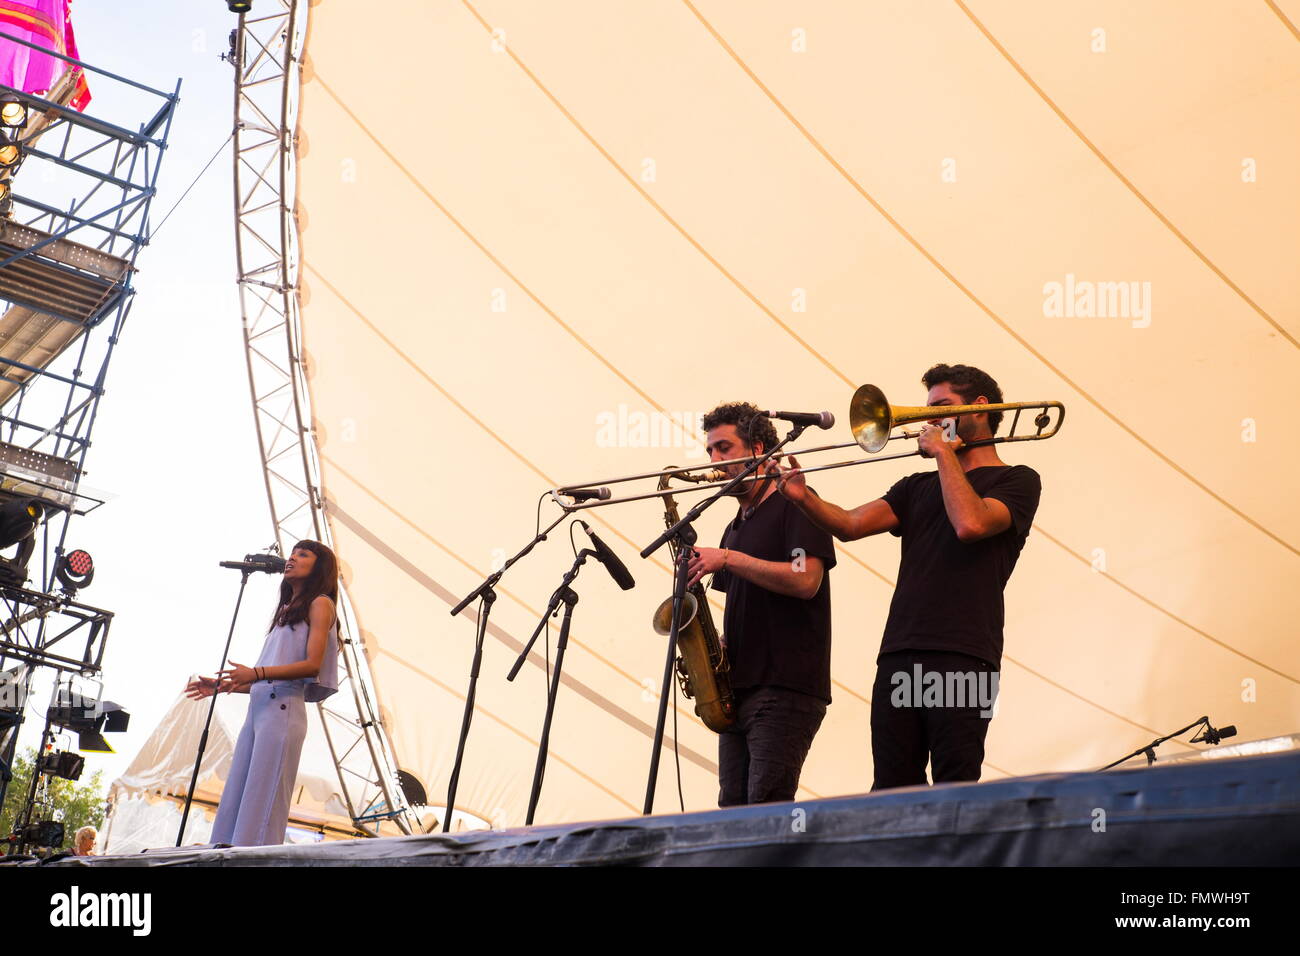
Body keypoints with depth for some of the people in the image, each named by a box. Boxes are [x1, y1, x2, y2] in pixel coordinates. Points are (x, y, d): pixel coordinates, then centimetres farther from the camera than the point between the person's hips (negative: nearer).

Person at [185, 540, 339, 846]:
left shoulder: (319, 604, 4)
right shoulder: (287, 610, 28)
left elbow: (313, 664, -11)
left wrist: (256, 673, -20)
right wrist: (221, 686, 19)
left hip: (282, 709, -8)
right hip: (257, 710, 8)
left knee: (262, 801, -14)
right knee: (234, 801, 1)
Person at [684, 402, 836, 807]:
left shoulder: (794, 504, -2)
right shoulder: (735, 528, 23)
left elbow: (805, 580, -17)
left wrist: (728, 559, -16)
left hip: (786, 688, -8)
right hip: (738, 689, 8)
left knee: (766, 807, -15)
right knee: (734, 808, 5)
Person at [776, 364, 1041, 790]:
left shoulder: (1017, 481, 8)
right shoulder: (918, 487, 24)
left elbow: (970, 524, -13)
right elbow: (851, 524, 9)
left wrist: (944, 452, -3)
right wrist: (804, 498, -8)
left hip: (963, 658, -5)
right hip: (898, 655, 5)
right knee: (891, 789, 2)